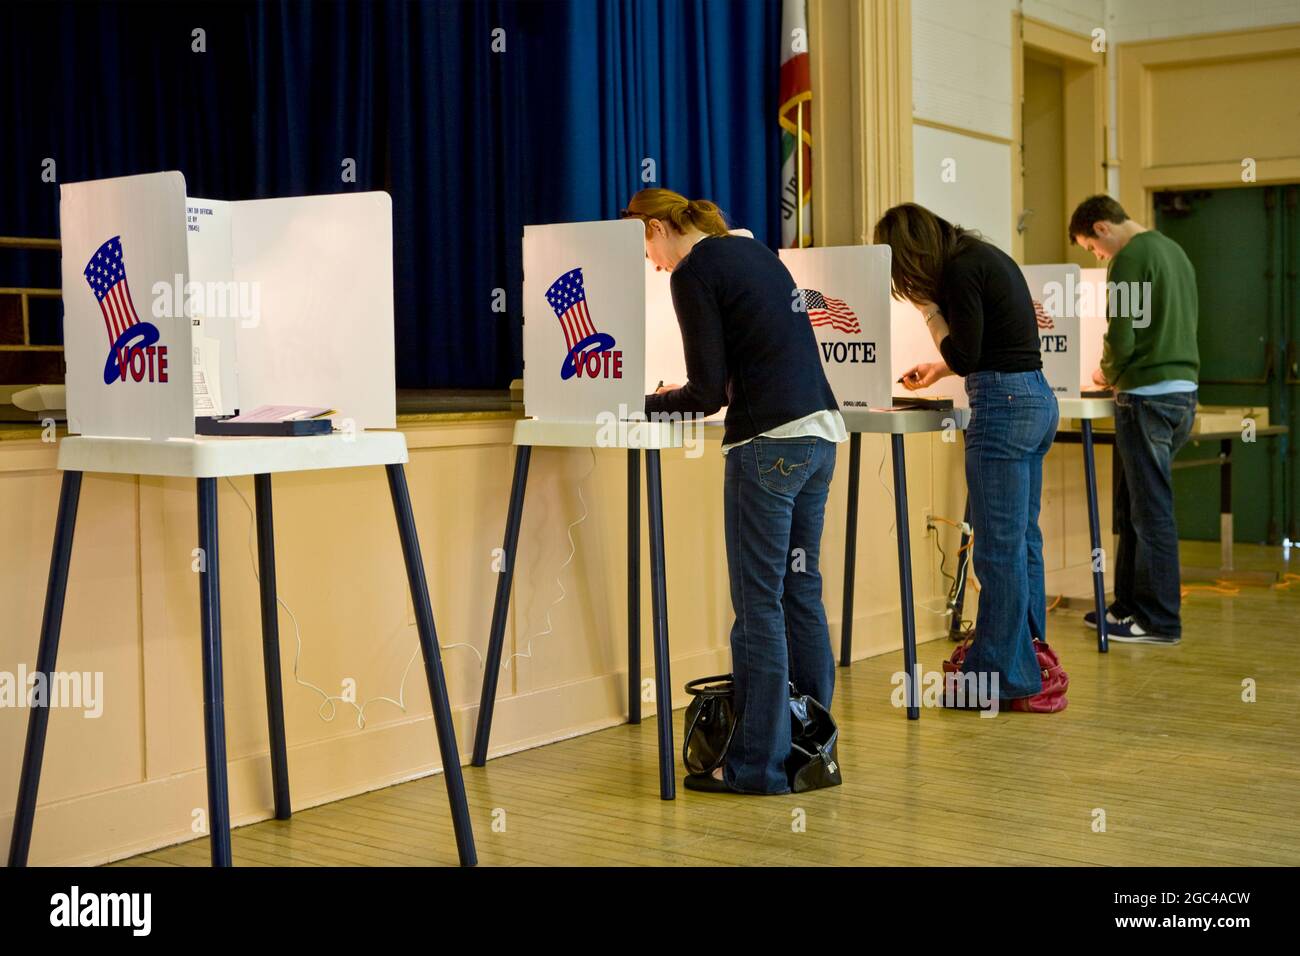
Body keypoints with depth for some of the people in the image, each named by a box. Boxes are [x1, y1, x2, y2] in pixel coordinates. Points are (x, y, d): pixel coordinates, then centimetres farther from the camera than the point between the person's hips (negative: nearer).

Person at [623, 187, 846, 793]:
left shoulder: (693, 273, -7)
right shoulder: (754, 251, 19)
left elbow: (708, 392, -10)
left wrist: (643, 404, 6)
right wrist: (684, 394, 26)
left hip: (770, 441, -9)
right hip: (820, 429, 9)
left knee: (759, 602, -2)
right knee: (802, 590, 14)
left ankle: (760, 762, 3)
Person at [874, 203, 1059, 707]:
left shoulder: (961, 270, -13)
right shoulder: (988, 257, 16)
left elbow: (966, 356, -12)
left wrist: (927, 307, -3)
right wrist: (937, 369, 31)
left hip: (1003, 405, -10)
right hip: (1038, 399, 10)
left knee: (999, 548, -4)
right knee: (1024, 540, 14)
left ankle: (1000, 676, 2)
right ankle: (1028, 659, 22)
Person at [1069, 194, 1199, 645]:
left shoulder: (1129, 260, -12)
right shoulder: (1174, 250, 16)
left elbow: (1121, 336, -15)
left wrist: (1108, 374, 5)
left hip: (1148, 395, -9)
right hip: (1183, 389, 9)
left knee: (1150, 509, -3)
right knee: (1133, 505, 16)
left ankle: (1159, 620, 3)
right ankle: (1129, 604, 23)